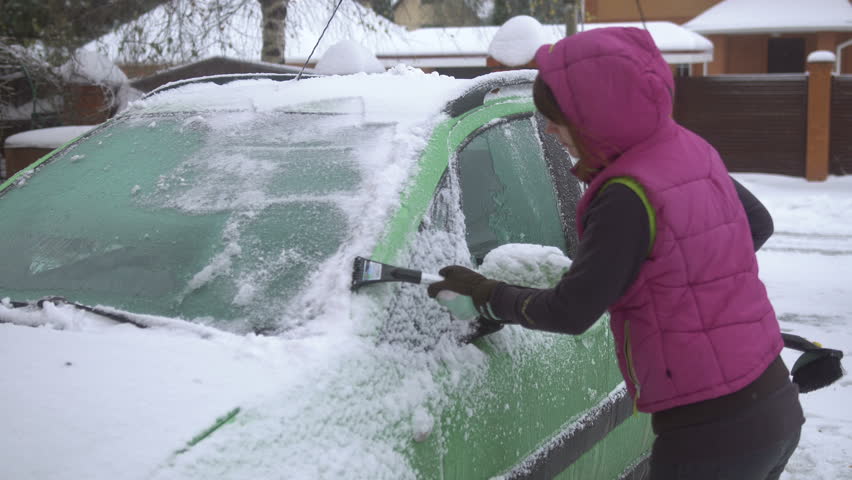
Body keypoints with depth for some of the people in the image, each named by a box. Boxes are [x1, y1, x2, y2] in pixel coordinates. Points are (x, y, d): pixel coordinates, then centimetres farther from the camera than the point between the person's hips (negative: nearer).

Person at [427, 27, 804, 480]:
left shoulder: (628, 196, -20)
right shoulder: (692, 151, 4)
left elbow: (571, 312, -15)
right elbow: (758, 225, 20)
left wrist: (488, 296, -1)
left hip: (712, 433, -8)